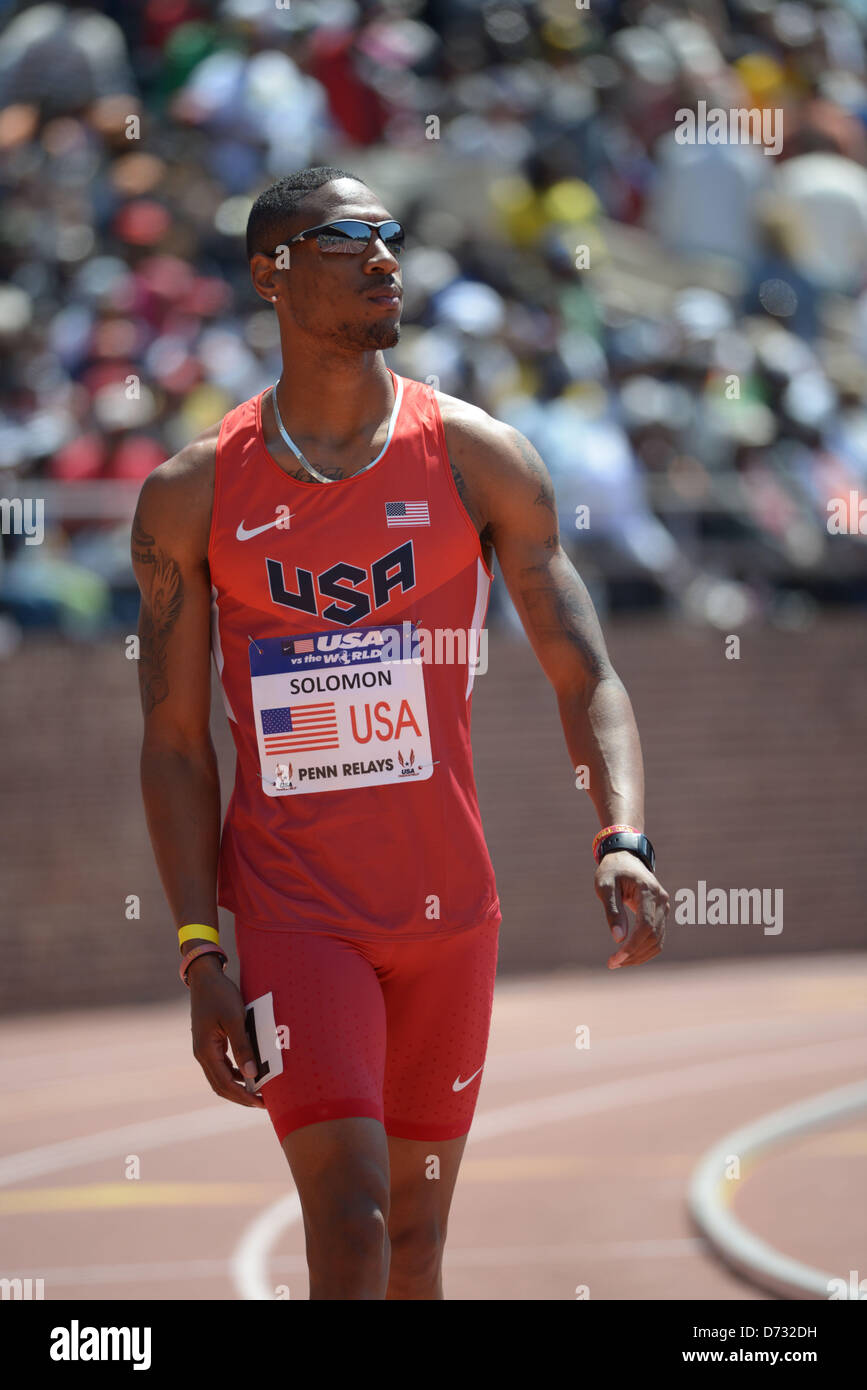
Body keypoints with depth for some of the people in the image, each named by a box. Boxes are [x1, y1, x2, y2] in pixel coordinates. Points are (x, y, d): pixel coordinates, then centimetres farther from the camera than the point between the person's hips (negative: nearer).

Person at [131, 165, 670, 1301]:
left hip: (450, 906, 2)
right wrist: (201, 959, -6)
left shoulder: (477, 459, -1)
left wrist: (623, 843, -21)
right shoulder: (193, 494, -1)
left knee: (415, 1234, 10)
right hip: (292, 907, -2)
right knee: (348, 1213, -17)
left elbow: (587, 678, -3)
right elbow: (175, 743, 2)